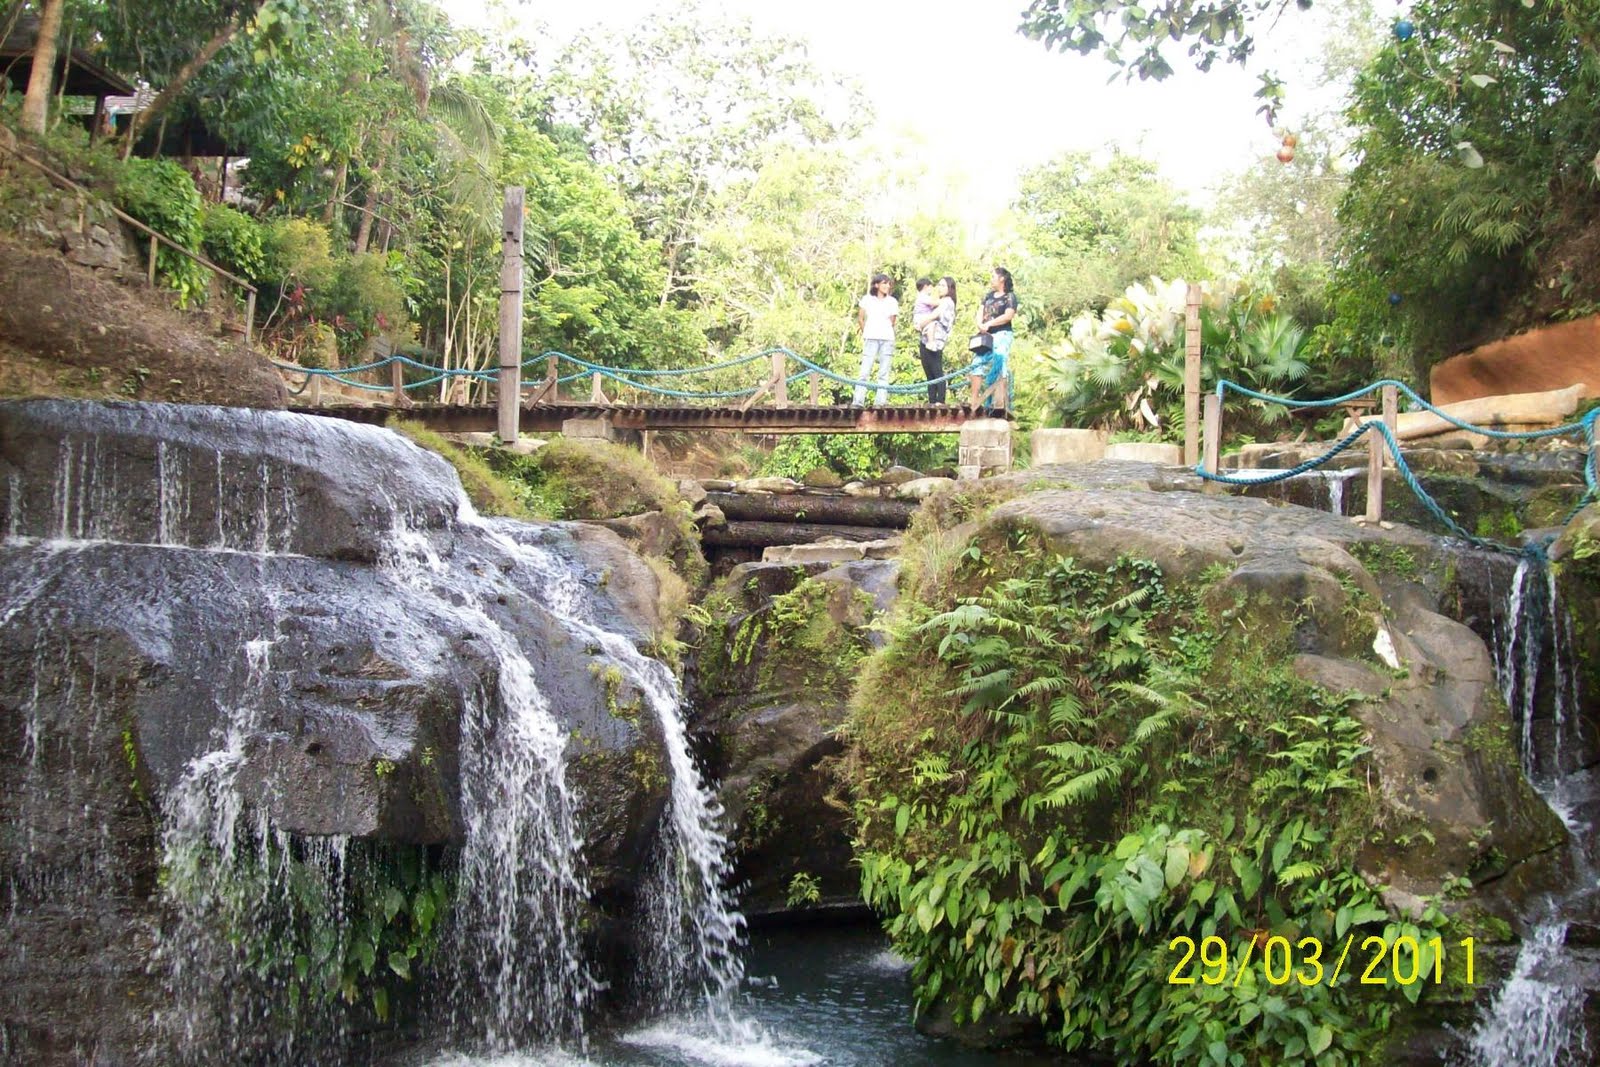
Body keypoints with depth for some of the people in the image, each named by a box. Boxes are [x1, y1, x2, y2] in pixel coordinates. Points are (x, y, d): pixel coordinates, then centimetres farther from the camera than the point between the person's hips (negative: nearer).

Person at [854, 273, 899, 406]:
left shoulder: (892, 301, 11)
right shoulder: (867, 299, 7)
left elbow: (892, 321, 13)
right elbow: (860, 319, 11)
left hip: (887, 339, 2)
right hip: (871, 339, -2)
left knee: (884, 373, 1)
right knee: (864, 371, -7)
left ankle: (881, 402, 1)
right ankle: (857, 402, -10)